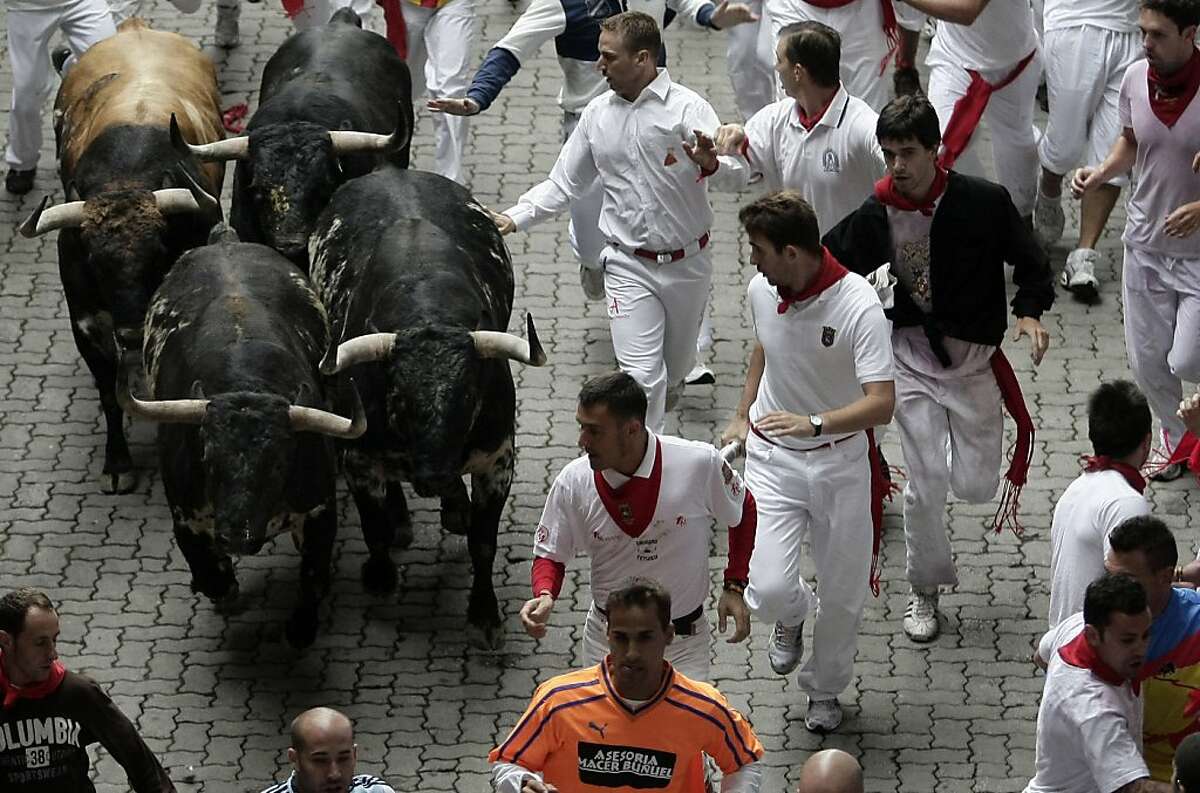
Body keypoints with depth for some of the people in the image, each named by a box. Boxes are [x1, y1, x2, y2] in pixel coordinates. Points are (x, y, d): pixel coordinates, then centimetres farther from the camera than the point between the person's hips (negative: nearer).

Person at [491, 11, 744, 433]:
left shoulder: (687, 108, -14)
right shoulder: (598, 114, -1)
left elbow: (734, 168, -28)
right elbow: (564, 184, 9)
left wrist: (711, 163, -52)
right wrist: (515, 218, -5)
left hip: (687, 261, -1)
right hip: (630, 266, 1)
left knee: (674, 369, 19)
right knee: (642, 375, -13)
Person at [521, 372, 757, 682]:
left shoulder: (700, 464, -18)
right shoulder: (572, 483, -14)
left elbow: (743, 511, 3)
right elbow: (550, 555, 1)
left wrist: (735, 587, 0)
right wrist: (544, 595, -20)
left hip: (683, 642, -1)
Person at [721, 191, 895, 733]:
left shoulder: (858, 305, -23)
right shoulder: (761, 291, -6)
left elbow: (881, 403, -30)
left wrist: (815, 423, -44)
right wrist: (743, 417, 21)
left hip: (840, 460, -3)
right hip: (772, 459, 3)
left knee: (843, 592, 8)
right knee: (769, 590, -11)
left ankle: (825, 689, 36)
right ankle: (793, 614, 28)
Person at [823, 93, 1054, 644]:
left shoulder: (984, 203, -13)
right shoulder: (872, 217, -10)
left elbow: (1030, 263, -3)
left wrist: (1029, 311, -20)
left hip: (972, 354, 0)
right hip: (911, 356, 0)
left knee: (976, 488, 2)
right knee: (926, 483, -4)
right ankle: (925, 590, 18)